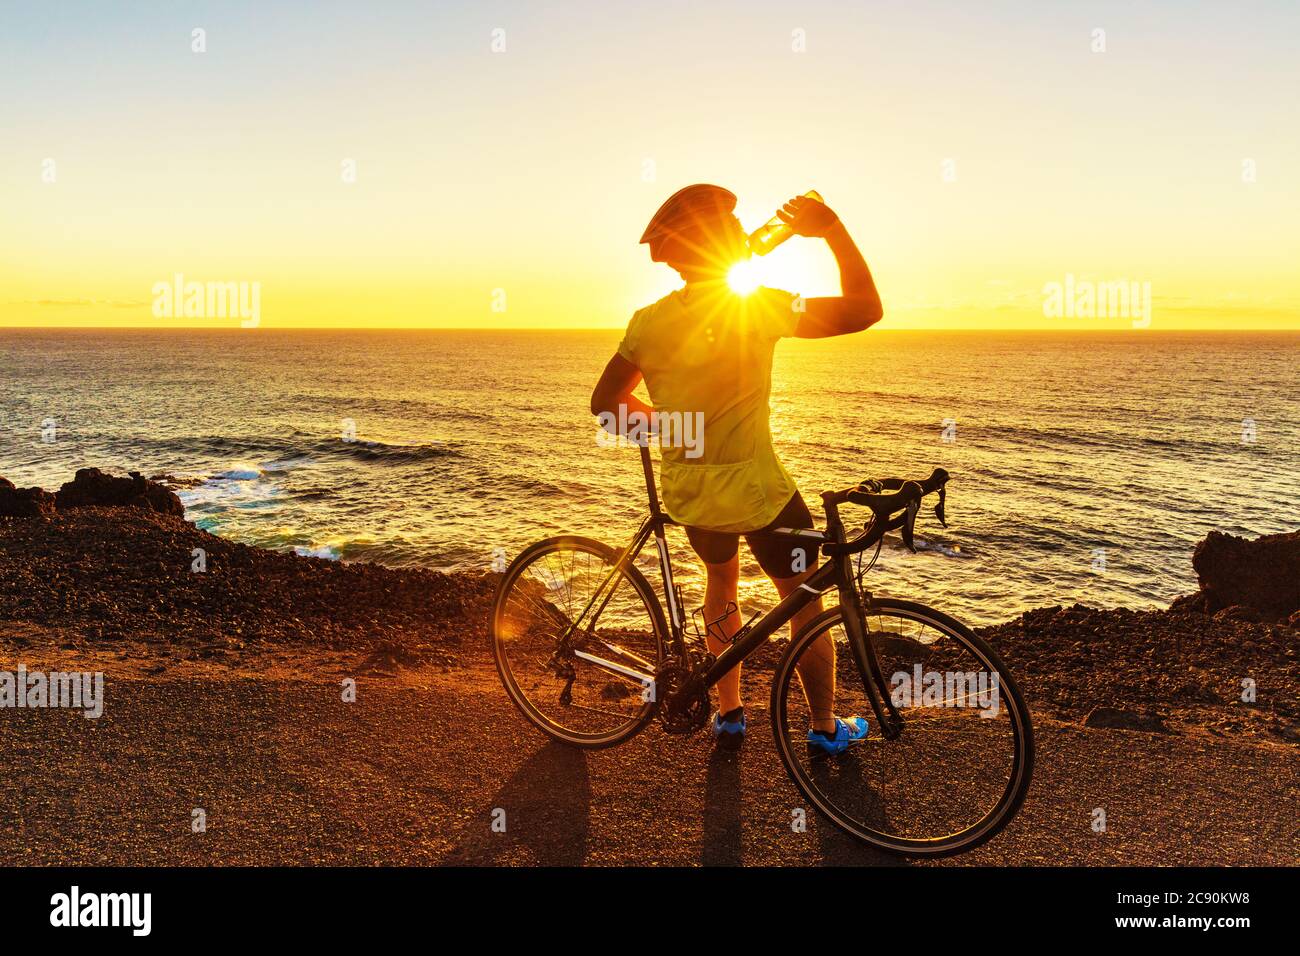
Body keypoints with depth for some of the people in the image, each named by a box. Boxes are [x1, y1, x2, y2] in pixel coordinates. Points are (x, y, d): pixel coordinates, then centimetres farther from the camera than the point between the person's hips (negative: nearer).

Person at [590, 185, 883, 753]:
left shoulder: (649, 322, -5)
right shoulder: (759, 308, -17)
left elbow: (605, 402, 3)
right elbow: (865, 309, -11)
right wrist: (833, 229, -7)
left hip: (686, 493, 5)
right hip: (756, 490, -4)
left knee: (721, 578, 31)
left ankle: (729, 714, 36)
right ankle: (825, 728, 32)